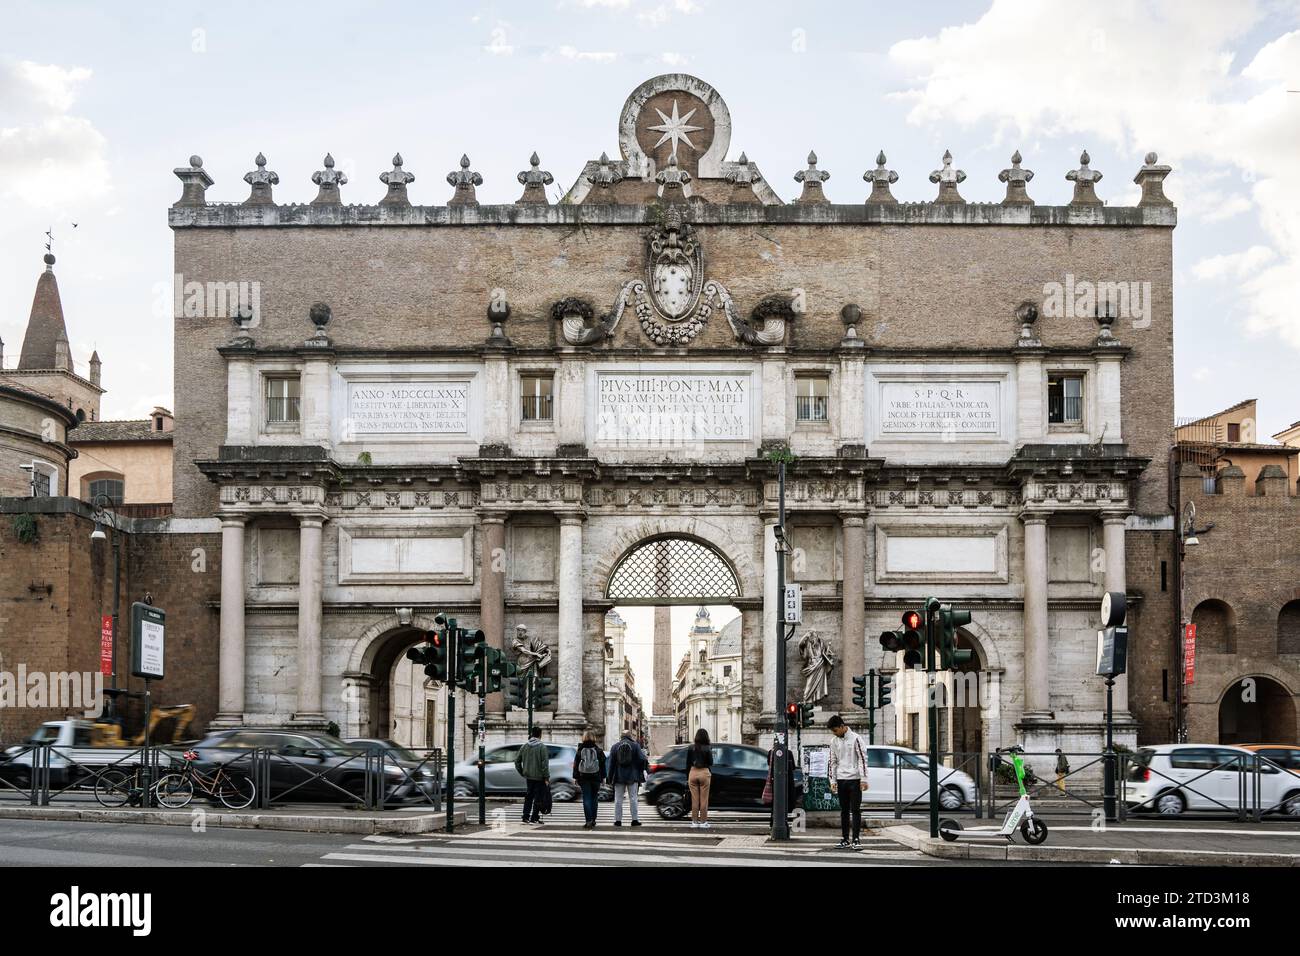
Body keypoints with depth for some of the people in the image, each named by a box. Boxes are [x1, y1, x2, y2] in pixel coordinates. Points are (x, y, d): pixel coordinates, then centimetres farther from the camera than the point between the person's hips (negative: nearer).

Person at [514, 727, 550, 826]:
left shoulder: (524, 746, 5)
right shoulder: (542, 747, -11)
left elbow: (517, 761, 8)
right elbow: (545, 763, -14)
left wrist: (522, 773, 16)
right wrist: (546, 777, -10)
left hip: (528, 776, 5)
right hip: (539, 777, -5)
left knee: (529, 796, 14)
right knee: (538, 797, 2)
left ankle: (526, 816, 11)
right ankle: (534, 818, 3)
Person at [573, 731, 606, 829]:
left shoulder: (580, 751, -1)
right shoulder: (598, 751, -1)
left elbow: (576, 765, 2)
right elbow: (602, 765, 3)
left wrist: (576, 777, 9)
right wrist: (602, 777, 10)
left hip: (584, 778, -1)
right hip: (595, 777, 1)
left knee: (586, 799, -1)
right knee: (594, 799, 10)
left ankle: (589, 820, -12)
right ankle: (593, 821, 12)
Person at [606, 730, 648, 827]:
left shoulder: (614, 747, 3)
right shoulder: (635, 745, -3)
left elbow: (611, 764, 3)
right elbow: (642, 759, -7)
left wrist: (610, 778, 7)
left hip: (619, 777, 1)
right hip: (632, 777, -1)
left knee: (618, 800, 5)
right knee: (633, 798, 4)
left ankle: (618, 820, 2)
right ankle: (634, 820, 2)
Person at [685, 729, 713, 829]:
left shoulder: (691, 748, 0)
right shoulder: (707, 748, -8)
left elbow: (688, 764, 4)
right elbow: (711, 763, -2)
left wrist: (687, 778, 10)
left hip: (693, 773, 2)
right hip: (704, 773, -2)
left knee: (694, 799, 7)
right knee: (704, 799, 4)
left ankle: (694, 822, 8)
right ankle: (703, 822, 5)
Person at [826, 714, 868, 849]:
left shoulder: (855, 739, -5)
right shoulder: (834, 742, 10)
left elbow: (862, 758, -7)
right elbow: (833, 762, 14)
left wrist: (863, 779, -12)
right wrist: (833, 780, 6)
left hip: (854, 779, -5)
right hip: (841, 780, 5)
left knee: (855, 810, -5)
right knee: (844, 811, 8)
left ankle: (856, 839, -5)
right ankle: (845, 839, 11)